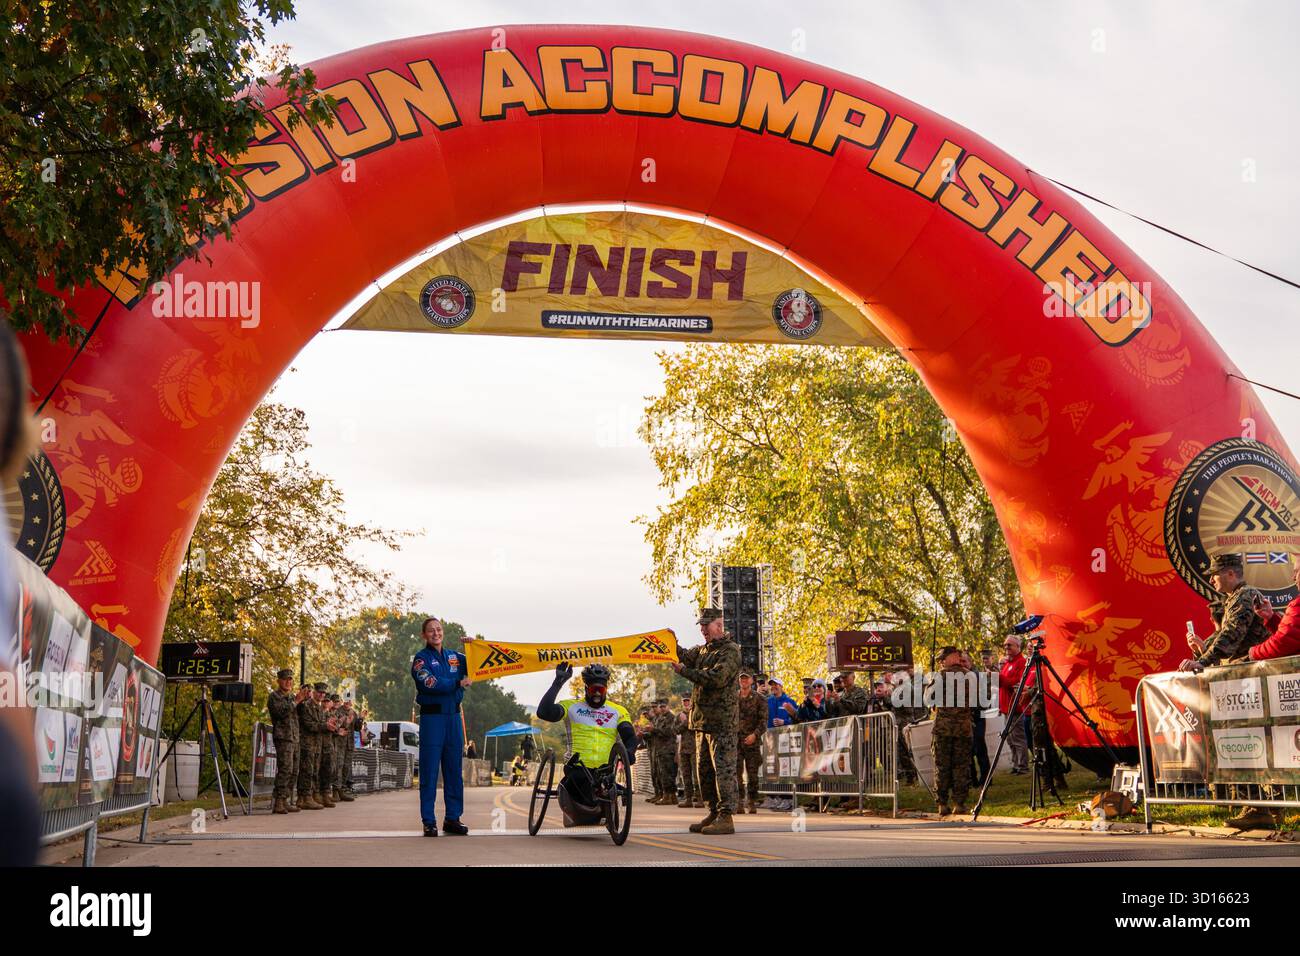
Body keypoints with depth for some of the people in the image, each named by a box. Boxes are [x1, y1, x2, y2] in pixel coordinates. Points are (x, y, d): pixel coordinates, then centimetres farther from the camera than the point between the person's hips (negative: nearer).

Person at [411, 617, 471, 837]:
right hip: (432, 717, -5)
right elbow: (430, 683, -15)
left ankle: (452, 818, 13)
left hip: (453, 716, 5)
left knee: (454, 770, 7)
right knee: (430, 771, -4)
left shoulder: (454, 657, 16)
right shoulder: (421, 659, 0)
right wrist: (458, 683, -12)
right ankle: (429, 821, -1)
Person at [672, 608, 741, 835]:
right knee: (705, 768, 13)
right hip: (702, 719, 9)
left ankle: (726, 818, -11)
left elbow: (717, 678, -21)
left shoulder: (730, 651, -9)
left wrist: (684, 671, -18)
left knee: (723, 767, -10)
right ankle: (714, 813, 20)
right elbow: (685, 656, 9)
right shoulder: (703, 650, 21)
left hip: (721, 720, -9)